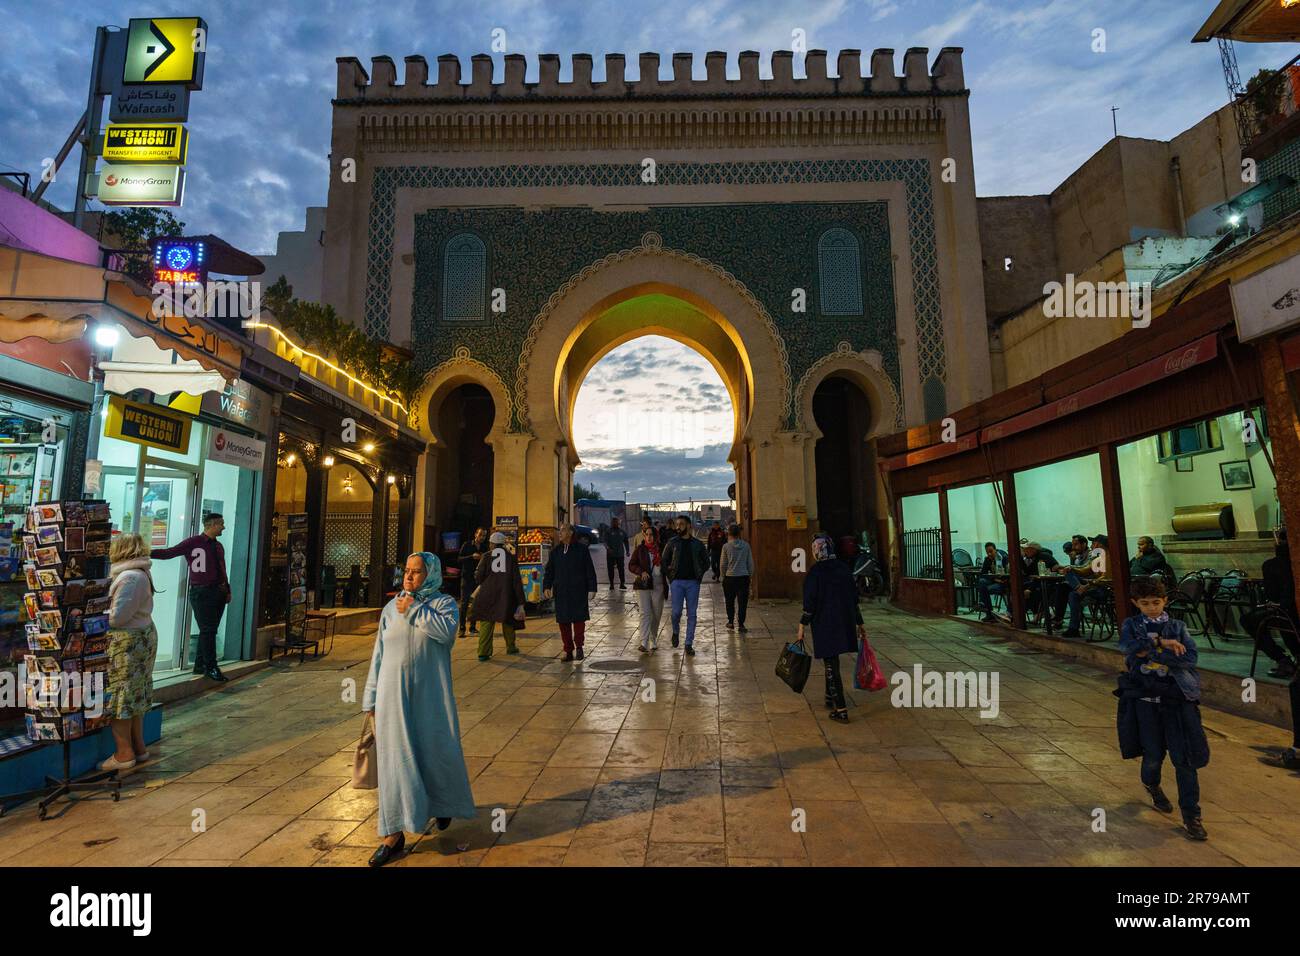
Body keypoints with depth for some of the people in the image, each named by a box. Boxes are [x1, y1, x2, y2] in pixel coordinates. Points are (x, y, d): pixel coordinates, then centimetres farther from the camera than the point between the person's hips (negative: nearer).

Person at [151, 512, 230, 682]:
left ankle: (200, 666, 20)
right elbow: (169, 553, -10)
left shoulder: (218, 546, 15)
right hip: (202, 593, -6)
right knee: (207, 631, -4)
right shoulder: (193, 542, -5)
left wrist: (227, 591, 16)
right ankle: (210, 668, 4)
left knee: (210, 630, 10)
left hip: (218, 593, 7)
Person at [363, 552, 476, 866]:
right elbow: (379, 655, 9)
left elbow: (447, 631, -24)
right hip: (394, 695, 2)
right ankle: (394, 834, 15)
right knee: (395, 759, 4)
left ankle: (442, 804, 40)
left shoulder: (443, 603, -3)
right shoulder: (391, 607, 5)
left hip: (429, 695, -2)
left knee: (436, 751, 10)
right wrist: (371, 699, 9)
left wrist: (414, 610, -18)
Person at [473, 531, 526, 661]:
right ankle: (510, 647, 29)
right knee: (507, 621, 18)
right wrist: (520, 601, 3)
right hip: (506, 595, 2)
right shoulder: (511, 557, 5)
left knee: (486, 622, 3)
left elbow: (478, 578, -3)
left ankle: (483, 652, -3)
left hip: (487, 595, -1)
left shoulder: (486, 556, 2)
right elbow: (517, 581, 2)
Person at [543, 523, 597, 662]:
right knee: (563, 623, 4)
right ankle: (568, 650, 15)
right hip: (561, 593, 3)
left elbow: (590, 570, 1)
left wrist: (592, 589, -4)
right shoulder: (555, 552, 11)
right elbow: (549, 571, 12)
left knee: (579, 620, -2)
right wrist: (546, 587, -3)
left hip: (578, 592, -3)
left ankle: (578, 646, 19)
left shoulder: (581, 549, 0)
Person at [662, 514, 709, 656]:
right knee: (676, 612, -6)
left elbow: (706, 562, 15)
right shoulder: (672, 542, 3)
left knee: (691, 614, 1)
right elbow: (664, 561, 8)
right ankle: (676, 632, 26)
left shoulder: (697, 544, 5)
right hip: (677, 582, -1)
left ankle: (689, 644, 10)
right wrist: (670, 577, 0)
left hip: (693, 582, 1)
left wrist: (699, 575, 5)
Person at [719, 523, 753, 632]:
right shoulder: (746, 545, -1)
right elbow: (750, 563, 4)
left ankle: (730, 622, 22)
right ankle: (741, 624, 4)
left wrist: (723, 576, 12)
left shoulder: (726, 546, -7)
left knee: (730, 601, 16)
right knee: (742, 601, 5)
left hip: (730, 577, -1)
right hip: (744, 577, 1)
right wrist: (749, 574, 15)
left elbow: (723, 564, -2)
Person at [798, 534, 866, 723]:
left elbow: (810, 602, -14)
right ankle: (830, 698, 35)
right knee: (832, 661, 22)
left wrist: (802, 625, -5)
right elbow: (854, 598, 8)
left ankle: (841, 710, -1)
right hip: (845, 622, 6)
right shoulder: (844, 568, 4)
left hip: (824, 624, -6)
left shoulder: (815, 571, -13)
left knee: (831, 665, -1)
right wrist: (859, 624, 16)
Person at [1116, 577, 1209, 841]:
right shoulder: (1131, 625, 6)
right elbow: (1128, 648, -14)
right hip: (1146, 697, 0)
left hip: (1177, 697, 0)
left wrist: (1150, 651, -15)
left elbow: (1191, 658, -7)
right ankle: (1152, 785, 38)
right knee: (1154, 754, 6)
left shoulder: (1177, 626, 7)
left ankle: (1191, 815, 8)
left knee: (1183, 757, -4)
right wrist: (1161, 643, -19)